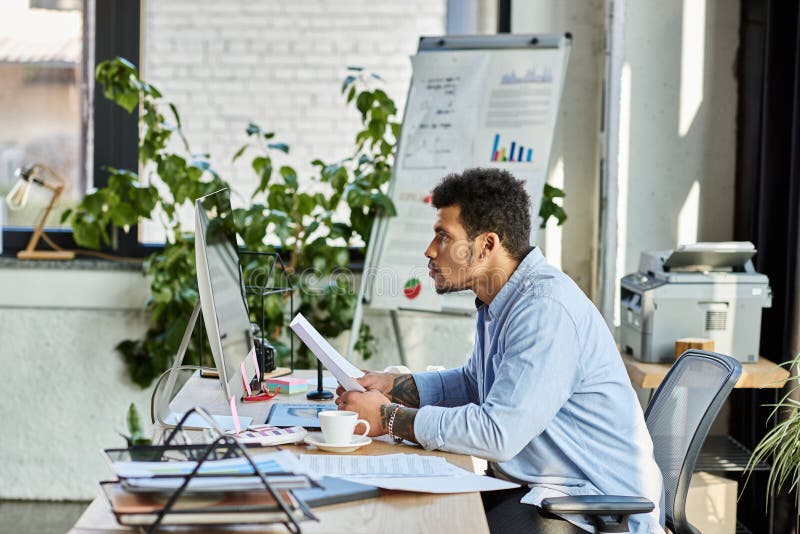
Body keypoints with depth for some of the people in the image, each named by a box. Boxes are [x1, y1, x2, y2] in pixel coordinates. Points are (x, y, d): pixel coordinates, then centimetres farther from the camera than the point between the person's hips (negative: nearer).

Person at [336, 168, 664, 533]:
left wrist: (390, 418, -18)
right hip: (534, 487, 10)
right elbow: (474, 382, 26)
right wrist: (394, 386, 10)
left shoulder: (545, 309, -23)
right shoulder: (499, 303, 10)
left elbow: (497, 433, -28)